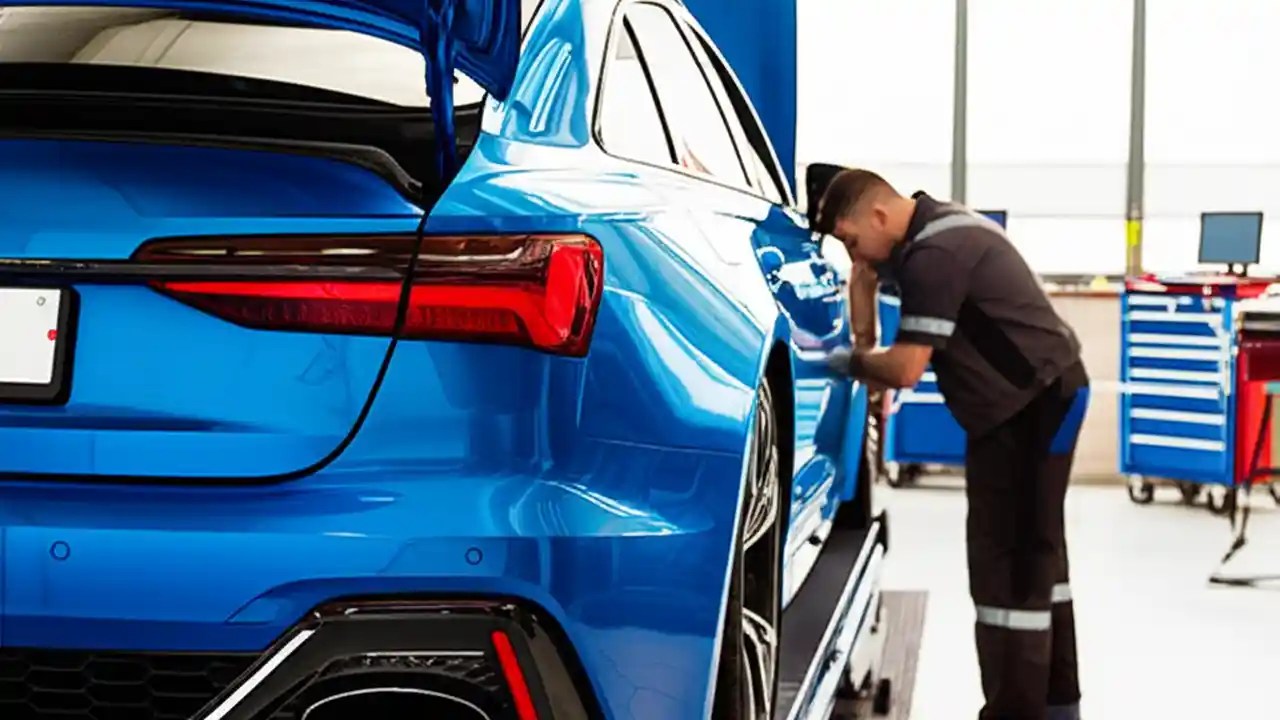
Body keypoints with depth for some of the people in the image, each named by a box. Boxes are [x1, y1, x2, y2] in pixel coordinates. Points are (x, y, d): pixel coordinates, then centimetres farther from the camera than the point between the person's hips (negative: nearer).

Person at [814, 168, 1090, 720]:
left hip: (1034, 404, -11)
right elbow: (866, 273, 27)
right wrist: (865, 353, 17)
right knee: (1032, 555, 17)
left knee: (1007, 562, -10)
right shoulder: (928, 231, 8)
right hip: (1035, 398, 11)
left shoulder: (935, 255, -24)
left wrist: (853, 362, -5)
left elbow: (907, 369, -25)